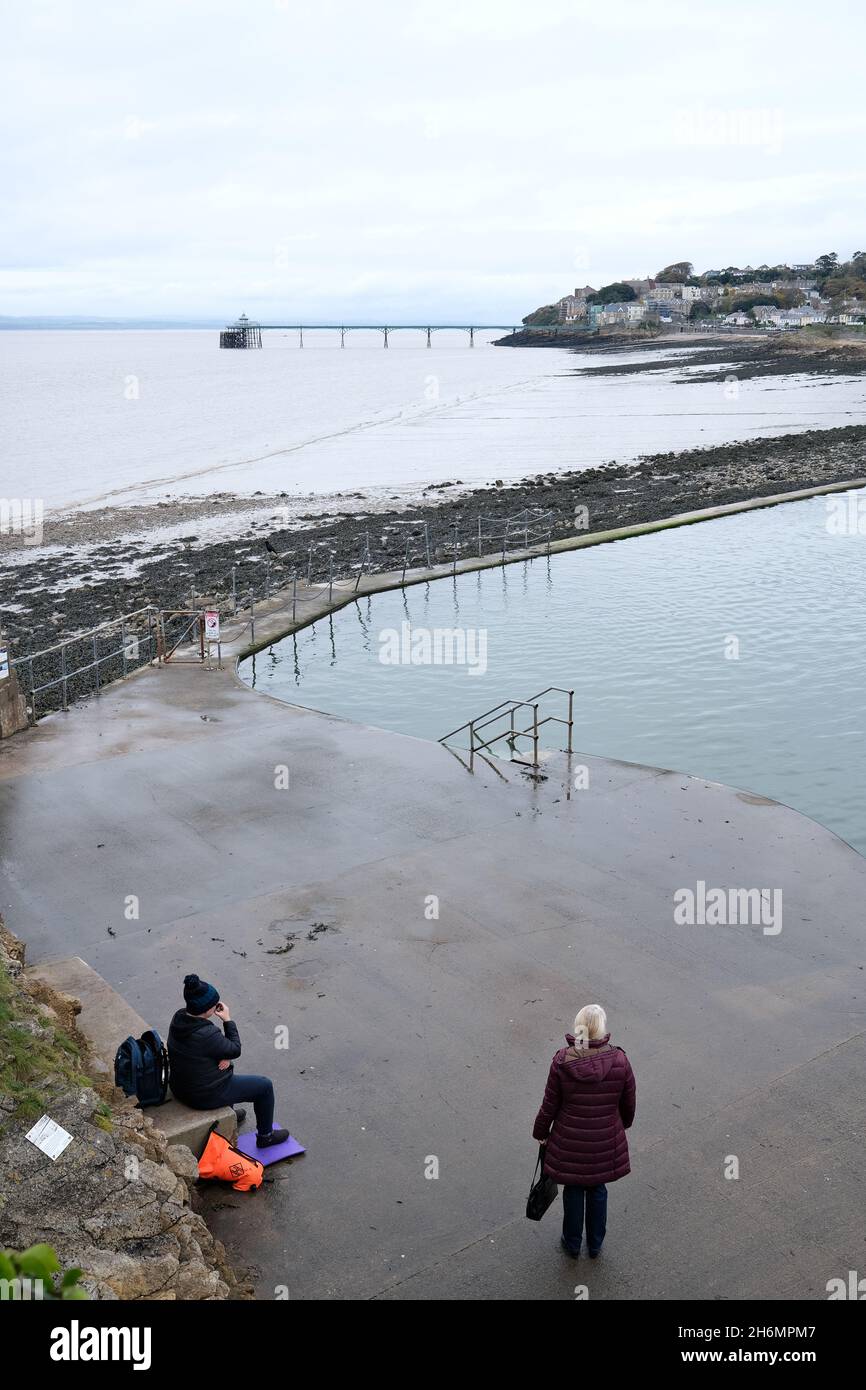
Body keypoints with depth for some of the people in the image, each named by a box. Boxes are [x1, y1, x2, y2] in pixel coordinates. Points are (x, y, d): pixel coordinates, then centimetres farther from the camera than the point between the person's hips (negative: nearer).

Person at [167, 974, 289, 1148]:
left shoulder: (179, 1017, -9)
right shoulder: (205, 1034, -35)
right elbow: (235, 1050, -16)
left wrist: (225, 1057, -10)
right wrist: (228, 1020, -10)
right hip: (204, 1096, -8)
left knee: (227, 1067, 36)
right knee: (265, 1086, 7)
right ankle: (265, 1136, 26)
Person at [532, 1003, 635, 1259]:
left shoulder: (562, 1062, -19)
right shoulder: (620, 1061, -17)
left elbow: (549, 1105, -9)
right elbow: (628, 1105, -2)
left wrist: (541, 1133, 9)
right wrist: (623, 1124, 19)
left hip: (569, 1143, -1)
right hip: (606, 1143, 1)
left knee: (573, 1191, 20)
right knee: (598, 1190, 23)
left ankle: (572, 1245, 38)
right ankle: (595, 1245, 39)